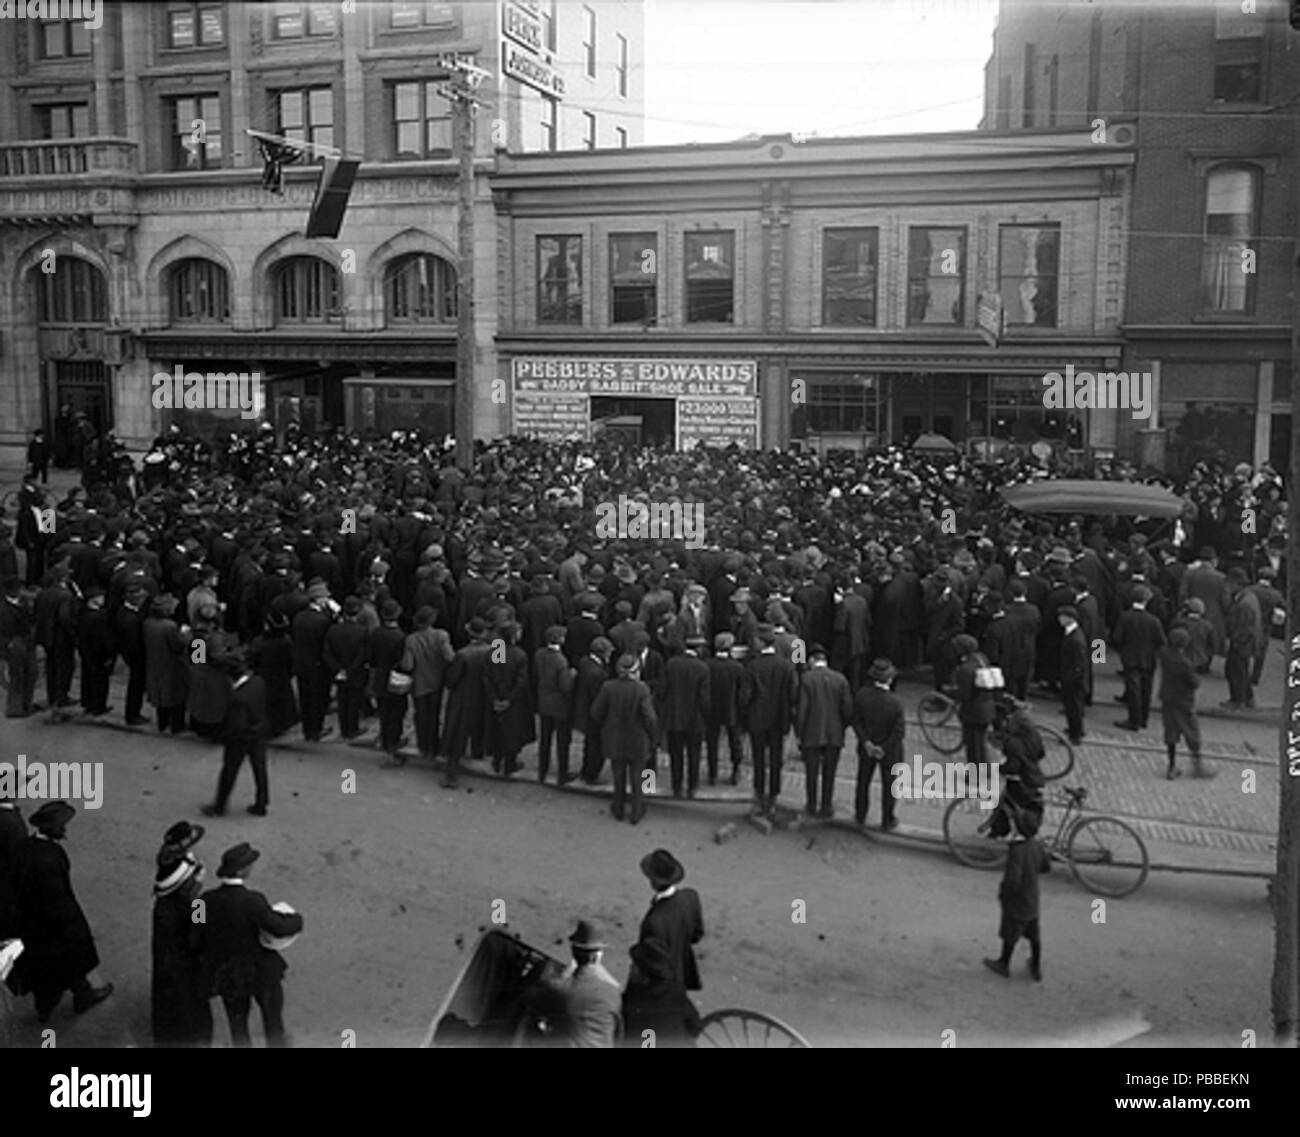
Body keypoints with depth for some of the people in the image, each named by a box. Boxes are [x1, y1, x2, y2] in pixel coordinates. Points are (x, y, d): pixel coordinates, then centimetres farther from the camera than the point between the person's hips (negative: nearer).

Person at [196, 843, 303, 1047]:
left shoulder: (205, 901, -17)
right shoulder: (252, 901, -31)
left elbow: (197, 940, -9)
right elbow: (279, 927, -26)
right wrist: (295, 919, -6)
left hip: (227, 975, 4)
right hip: (261, 972, -3)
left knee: (238, 1025, 23)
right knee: (274, 1023, 20)